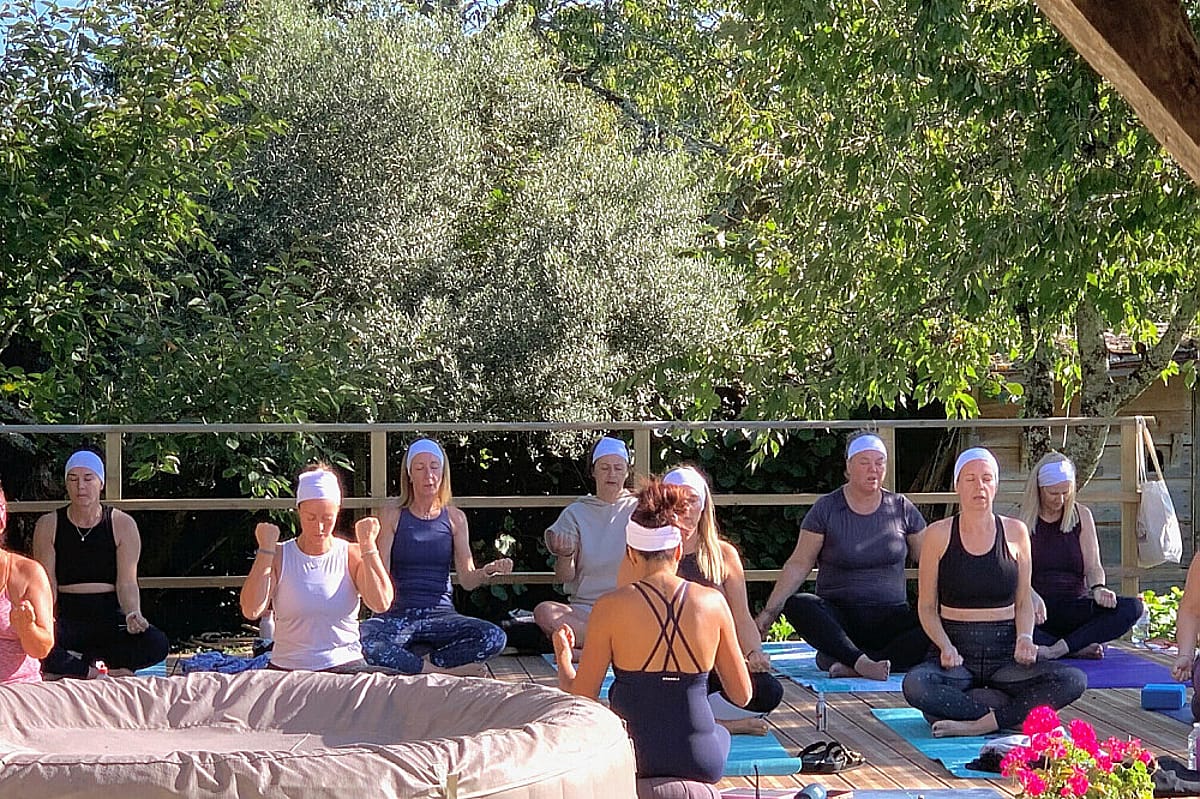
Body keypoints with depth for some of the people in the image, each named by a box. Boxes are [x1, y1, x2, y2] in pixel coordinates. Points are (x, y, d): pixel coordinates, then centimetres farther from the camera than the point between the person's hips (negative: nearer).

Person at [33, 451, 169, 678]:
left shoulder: (122, 525, 4)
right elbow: (47, 586, -1)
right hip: (66, 619, -1)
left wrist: (133, 613, -24)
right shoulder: (48, 526, 5)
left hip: (110, 619, 1)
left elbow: (127, 582, -2)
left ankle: (75, 660, -11)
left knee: (157, 644, -30)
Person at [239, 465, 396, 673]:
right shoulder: (279, 556, 6)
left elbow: (381, 603, -11)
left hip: (345, 665, 1)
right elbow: (251, 611, -8)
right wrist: (265, 550, -8)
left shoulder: (352, 555, 6)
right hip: (287, 669, -1)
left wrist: (368, 546, -11)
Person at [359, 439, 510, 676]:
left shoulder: (455, 518, 9)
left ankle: (414, 660, -16)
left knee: (494, 638, -29)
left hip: (440, 614, 2)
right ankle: (445, 669, -22)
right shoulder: (392, 516, 4)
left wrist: (488, 572, -17)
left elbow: (467, 580, 5)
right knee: (363, 641, -37)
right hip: (398, 614, -2)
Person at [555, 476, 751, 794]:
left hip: (636, 759, -2)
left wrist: (562, 655, 15)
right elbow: (742, 695, 5)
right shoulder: (713, 602, -4)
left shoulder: (610, 607, -10)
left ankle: (646, 789, 20)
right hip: (702, 761, 2)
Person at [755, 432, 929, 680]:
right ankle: (860, 661, -45)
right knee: (797, 605, -32)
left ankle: (849, 665, -38)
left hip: (891, 619, 2)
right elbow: (799, 565, 0)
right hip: (839, 619, -2)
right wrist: (770, 611, -9)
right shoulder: (826, 509, 2)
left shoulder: (902, 508, 8)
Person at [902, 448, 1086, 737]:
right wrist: (945, 646, -13)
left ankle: (979, 724, -25)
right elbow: (927, 607, 5)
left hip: (1005, 653, 2)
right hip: (957, 654, -1)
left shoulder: (1015, 532, 7)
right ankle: (1021, 709, -21)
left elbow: (1023, 602, 13)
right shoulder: (939, 534, 2)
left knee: (1073, 680, -26)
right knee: (915, 685, -36)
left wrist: (1025, 638, -8)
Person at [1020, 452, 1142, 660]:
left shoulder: (1081, 516, 11)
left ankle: (1060, 648, -31)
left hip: (1075, 608, 3)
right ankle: (1079, 649, -29)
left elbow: (1093, 566, 7)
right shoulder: (1023, 520, 3)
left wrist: (1098, 589, -18)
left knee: (1133, 608, -25)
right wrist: (1032, 597, -29)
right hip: (1038, 612, -3)